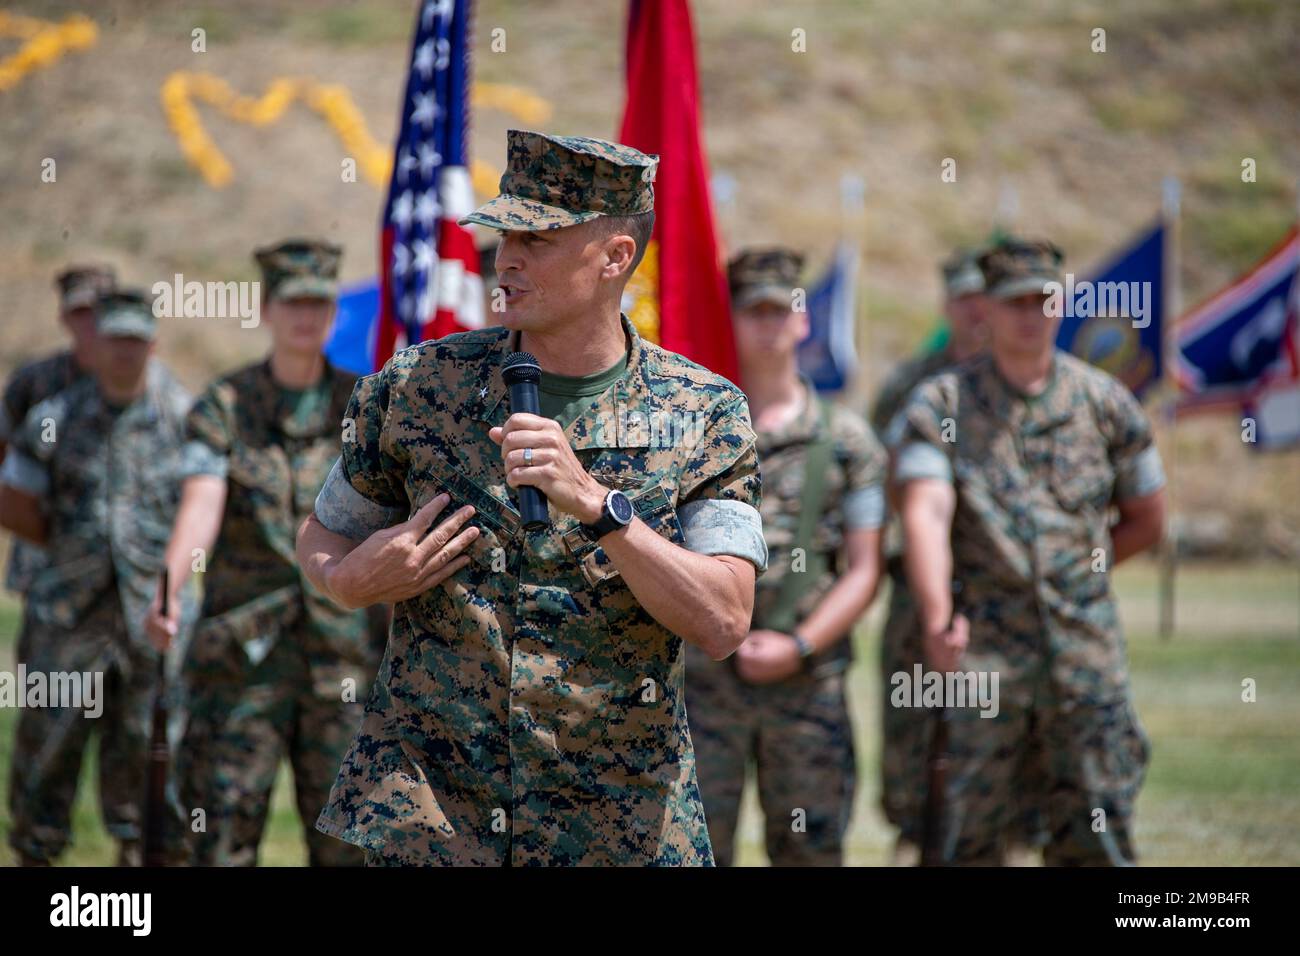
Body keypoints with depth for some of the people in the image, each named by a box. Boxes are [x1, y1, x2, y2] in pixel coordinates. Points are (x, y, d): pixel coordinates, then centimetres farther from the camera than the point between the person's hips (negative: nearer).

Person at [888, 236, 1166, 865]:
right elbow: (925, 513, -15)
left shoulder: (1105, 402, 8)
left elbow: (1146, 519, 18)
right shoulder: (941, 404, 1)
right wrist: (937, 619, -30)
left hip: (1086, 649, 2)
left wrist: (1076, 573, 12)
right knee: (971, 837, 0)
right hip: (984, 655, -1)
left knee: (1097, 838, 0)